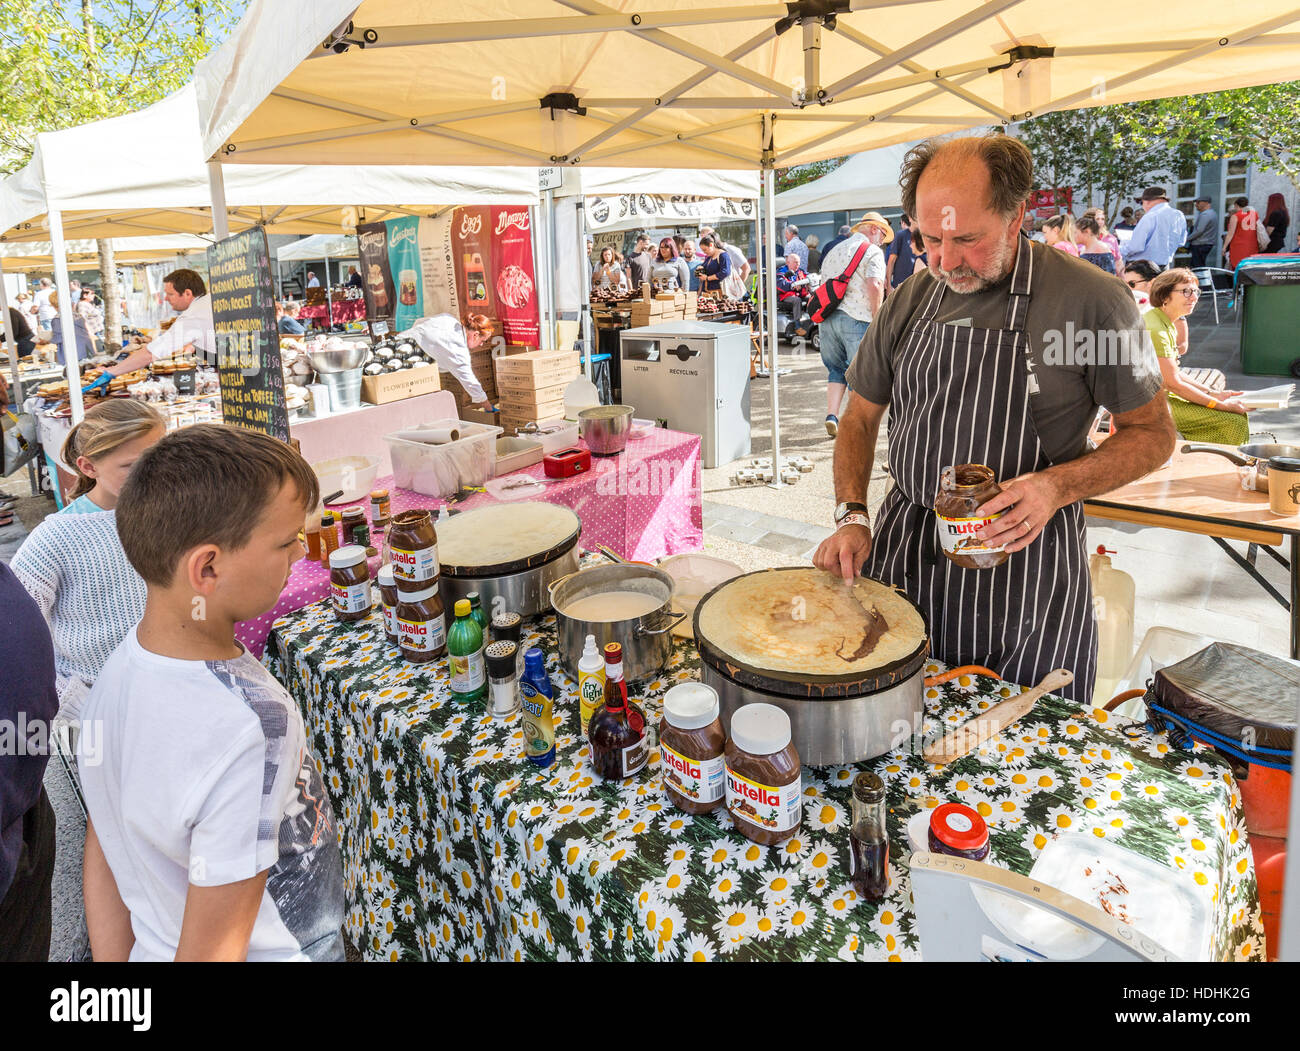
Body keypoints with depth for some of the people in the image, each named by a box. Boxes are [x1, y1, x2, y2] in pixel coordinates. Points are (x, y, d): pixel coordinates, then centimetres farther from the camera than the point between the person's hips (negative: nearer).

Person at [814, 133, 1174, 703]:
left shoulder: (1092, 300, -9)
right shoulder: (907, 303, 4)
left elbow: (1154, 433, -2)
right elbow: (860, 419, 12)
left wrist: (1058, 485, -19)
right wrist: (851, 516, -4)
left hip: (1027, 559, -3)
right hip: (904, 552, 4)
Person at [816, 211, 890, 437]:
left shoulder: (833, 251, 23)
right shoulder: (872, 252, -1)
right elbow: (875, 286, -15)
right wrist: (877, 318, -8)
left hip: (827, 317, 6)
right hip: (856, 317, -6)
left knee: (836, 368, 16)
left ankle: (831, 415, 2)